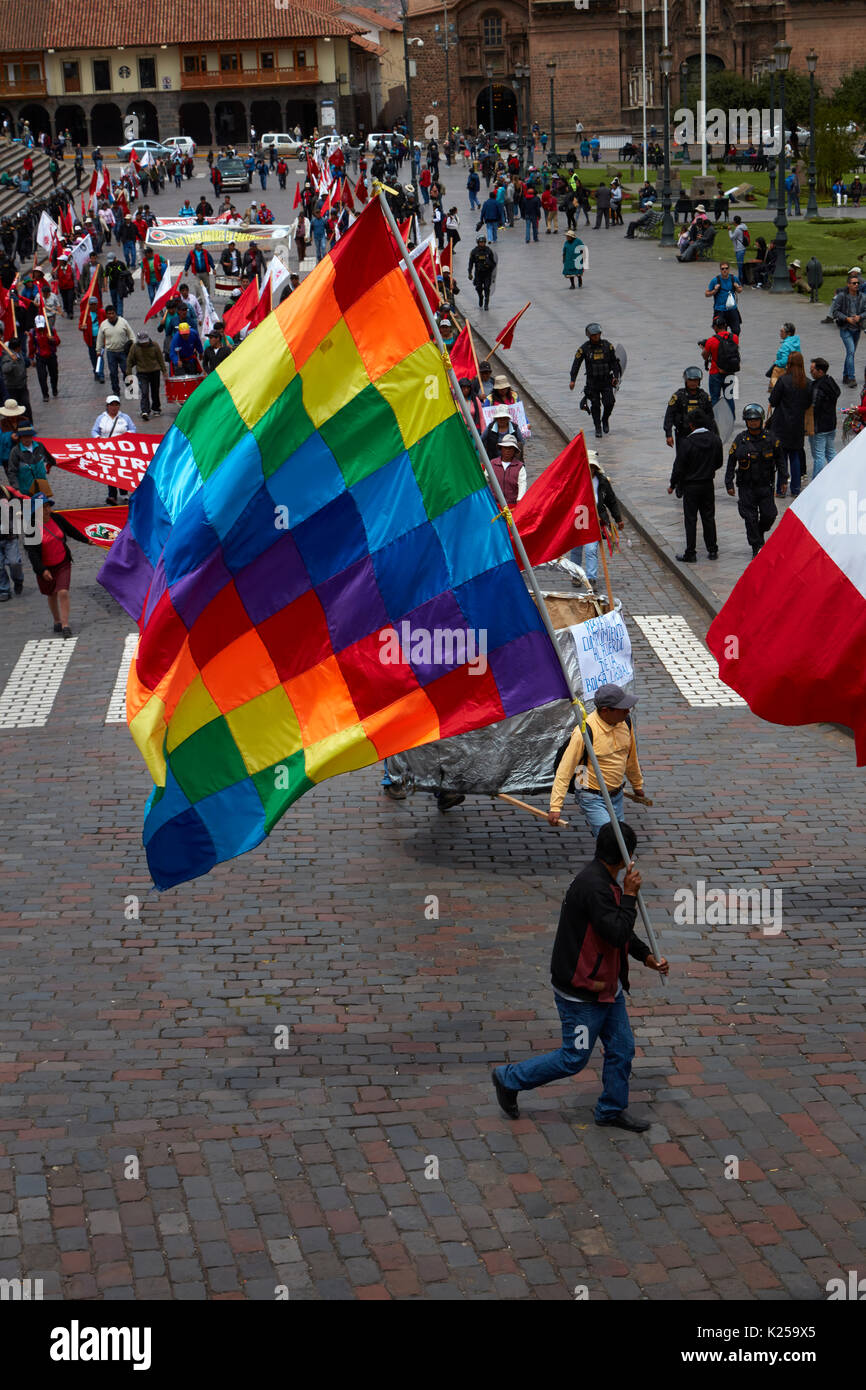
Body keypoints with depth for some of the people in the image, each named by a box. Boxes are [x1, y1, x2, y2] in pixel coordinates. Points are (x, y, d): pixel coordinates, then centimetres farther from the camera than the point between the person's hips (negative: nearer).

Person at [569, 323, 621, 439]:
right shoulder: (584, 348, -6)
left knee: (609, 403, -9)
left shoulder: (607, 345, -1)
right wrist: (573, 380, -18)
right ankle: (598, 428, 15)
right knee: (595, 406, 1)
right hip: (592, 381, -1)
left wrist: (616, 376, -4)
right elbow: (576, 364, -9)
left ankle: (605, 421, 19)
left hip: (606, 381, 1)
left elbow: (614, 361, 6)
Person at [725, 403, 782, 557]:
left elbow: (779, 460, 10)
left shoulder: (770, 439, 0)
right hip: (746, 487, -1)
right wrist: (729, 484, -4)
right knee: (751, 518, -2)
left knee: (769, 515, 0)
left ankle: (760, 533, 31)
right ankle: (757, 547, 10)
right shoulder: (740, 440, -4)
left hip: (765, 486, 1)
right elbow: (731, 463, 1)